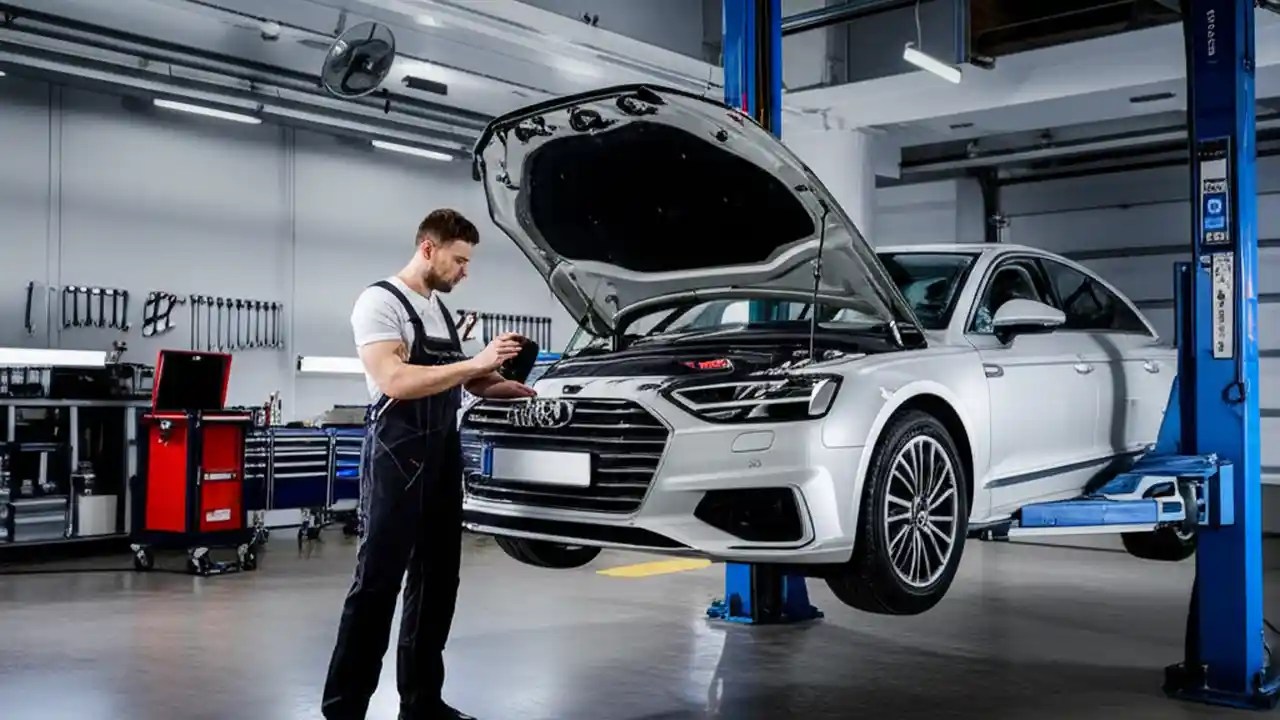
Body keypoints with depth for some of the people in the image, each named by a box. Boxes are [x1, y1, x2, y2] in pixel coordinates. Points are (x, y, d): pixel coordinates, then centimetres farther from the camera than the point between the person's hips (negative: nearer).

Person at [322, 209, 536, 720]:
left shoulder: (440, 308, 18)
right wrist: (476, 363, -23)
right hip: (398, 457, -9)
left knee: (436, 581, 11)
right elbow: (396, 382, -23)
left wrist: (500, 386, 7)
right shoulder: (380, 302, -9)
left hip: (443, 457, 9)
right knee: (377, 582, -6)